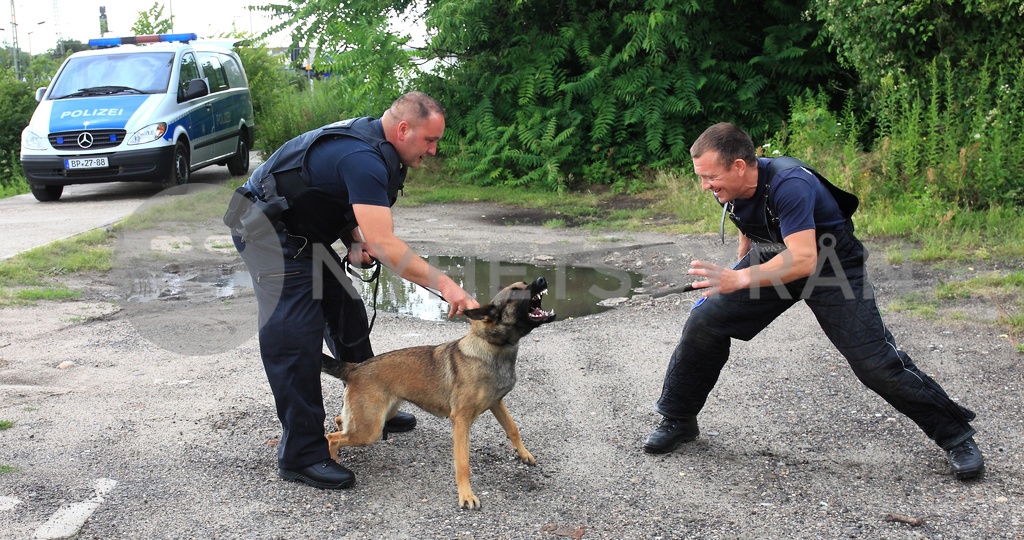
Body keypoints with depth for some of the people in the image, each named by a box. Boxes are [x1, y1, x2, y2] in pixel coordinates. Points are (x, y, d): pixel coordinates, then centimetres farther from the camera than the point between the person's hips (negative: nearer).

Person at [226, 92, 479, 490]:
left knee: (346, 312, 15)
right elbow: (385, 245, -35)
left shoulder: (374, 147, 3)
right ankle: (301, 455, -8)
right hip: (266, 230, -11)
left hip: (301, 230, 11)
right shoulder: (363, 158, -29)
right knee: (296, 337, -14)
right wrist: (444, 285, -36)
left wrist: (357, 242, -5)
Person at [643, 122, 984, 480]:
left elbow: (804, 259, -45)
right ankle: (678, 421, 12)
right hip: (773, 258, 6)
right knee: (704, 322, -5)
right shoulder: (729, 189, -12)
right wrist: (733, 278, 22)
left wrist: (739, 279, -53)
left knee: (875, 362, -11)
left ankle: (955, 436, 8)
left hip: (833, 266, -6)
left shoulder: (789, 185, -35)